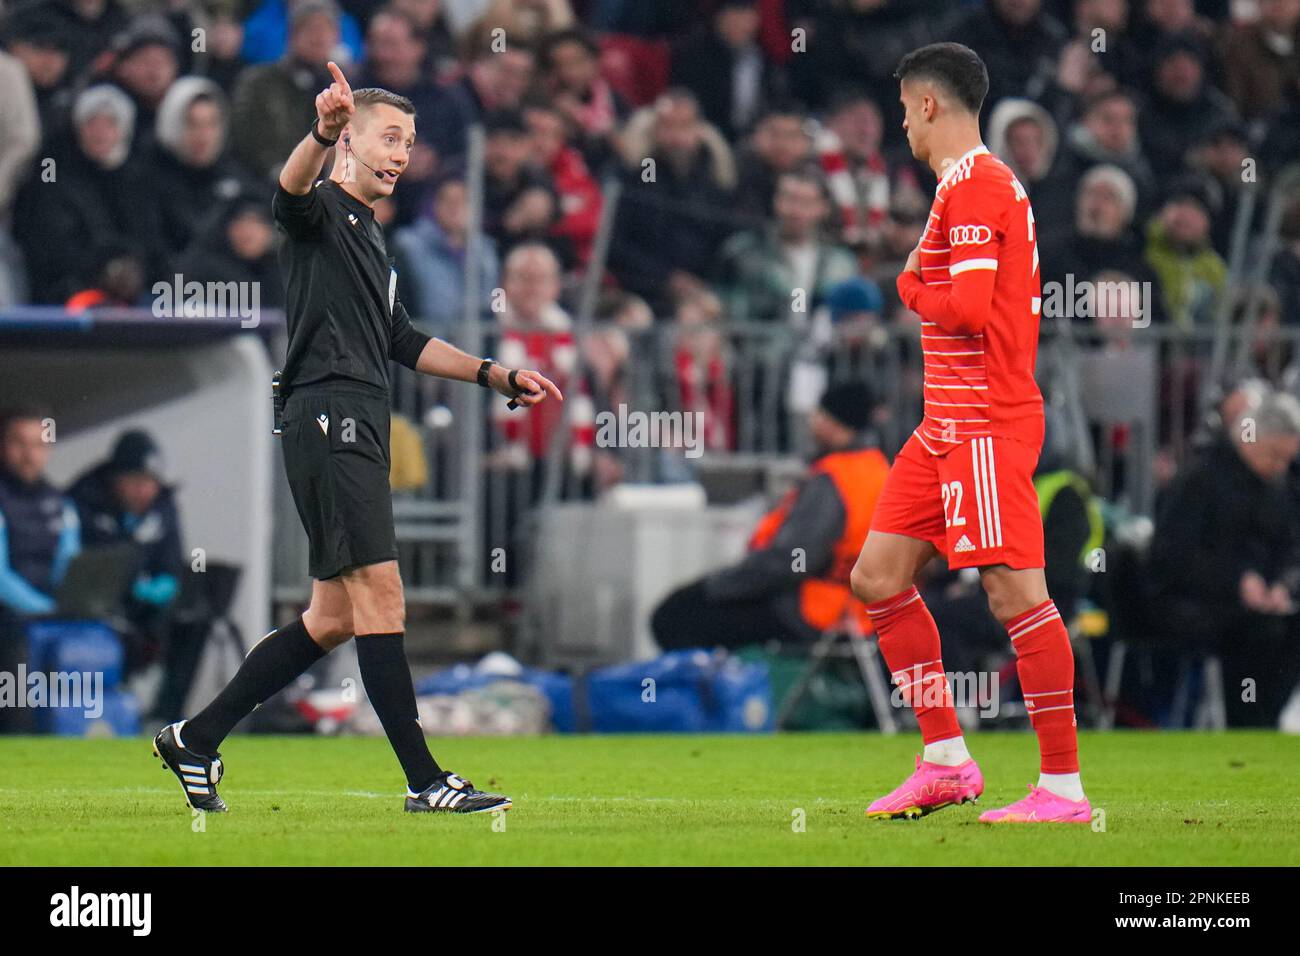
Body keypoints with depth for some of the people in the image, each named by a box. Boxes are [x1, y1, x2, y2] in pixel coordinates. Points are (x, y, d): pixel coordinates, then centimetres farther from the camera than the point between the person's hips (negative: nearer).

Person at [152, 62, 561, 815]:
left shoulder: (371, 239, 25)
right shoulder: (323, 212, -3)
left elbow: (402, 342, 33)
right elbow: (291, 189, -28)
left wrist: (500, 377, 29)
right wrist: (323, 134, -49)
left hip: (359, 429, 10)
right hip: (329, 411, -10)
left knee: (333, 617, 11)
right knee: (379, 592, -12)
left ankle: (197, 739, 17)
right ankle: (425, 781, -13)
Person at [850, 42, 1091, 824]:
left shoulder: (974, 186, -13)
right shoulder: (979, 182, 18)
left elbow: (968, 307, -21)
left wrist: (911, 288, -4)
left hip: (986, 424, -11)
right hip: (948, 426, 11)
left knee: (1016, 592, -11)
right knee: (879, 577, 11)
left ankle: (1064, 786, -10)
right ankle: (947, 760, 14)